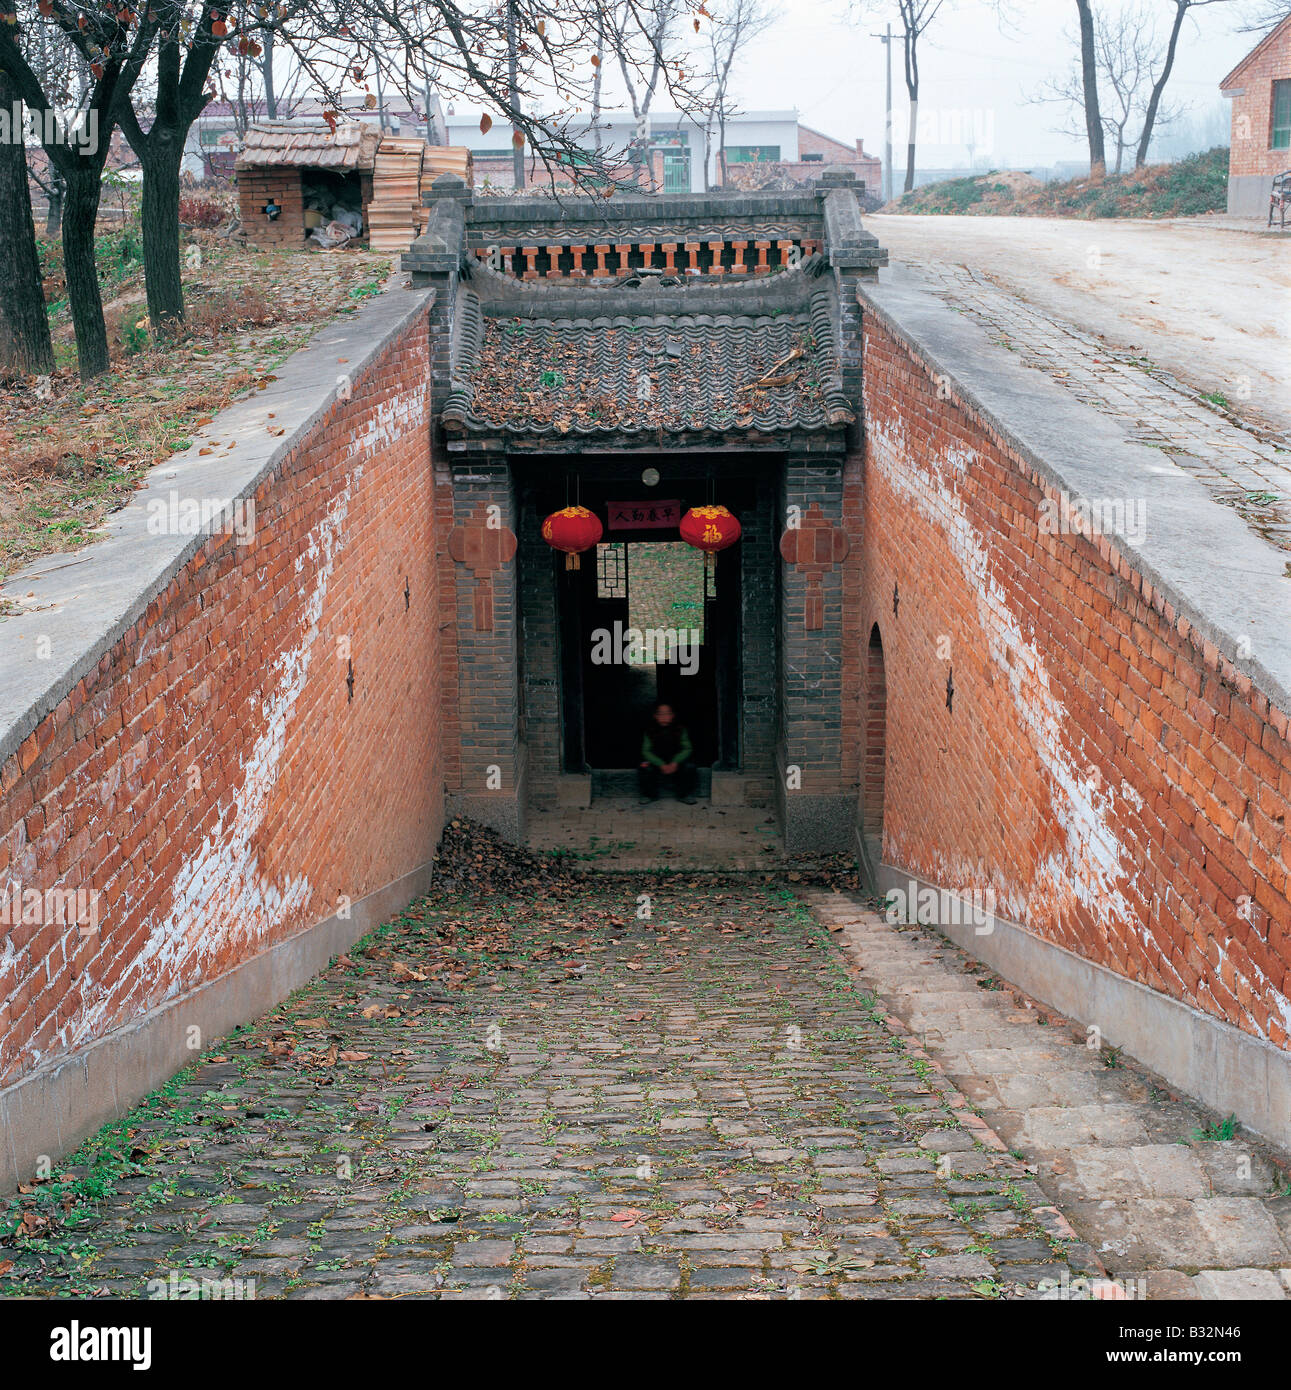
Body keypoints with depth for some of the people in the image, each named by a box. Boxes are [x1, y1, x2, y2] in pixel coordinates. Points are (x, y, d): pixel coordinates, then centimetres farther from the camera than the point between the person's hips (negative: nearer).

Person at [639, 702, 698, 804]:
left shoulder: (680, 729, -5)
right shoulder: (650, 730, -6)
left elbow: (687, 749, -9)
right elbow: (646, 751, -11)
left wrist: (675, 763, -26)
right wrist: (662, 765, -25)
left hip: (675, 763, 0)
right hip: (657, 763, 0)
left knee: (689, 767, -27)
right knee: (644, 769, -29)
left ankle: (683, 795, -4)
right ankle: (650, 795, -3)